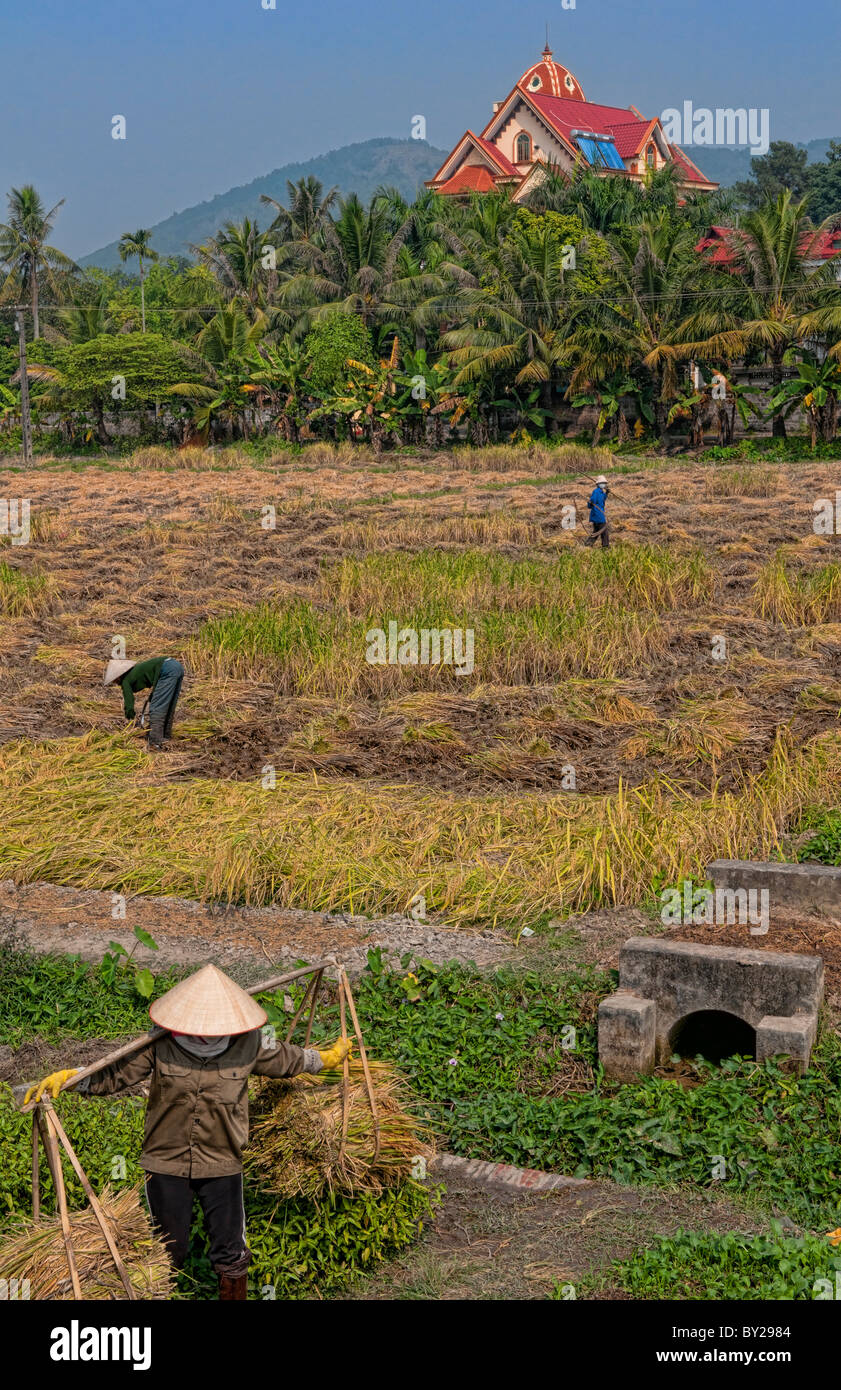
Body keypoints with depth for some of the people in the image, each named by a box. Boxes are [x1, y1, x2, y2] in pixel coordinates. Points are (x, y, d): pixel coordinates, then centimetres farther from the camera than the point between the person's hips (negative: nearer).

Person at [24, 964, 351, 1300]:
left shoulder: (249, 1045, -12)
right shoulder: (160, 1047, -17)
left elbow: (287, 1059, 6)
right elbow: (113, 1073, -14)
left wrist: (328, 1058, 19)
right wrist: (67, 1077, -28)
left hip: (222, 1165, 1)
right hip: (166, 1164, -1)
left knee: (230, 1253, 12)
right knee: (168, 1251, 16)